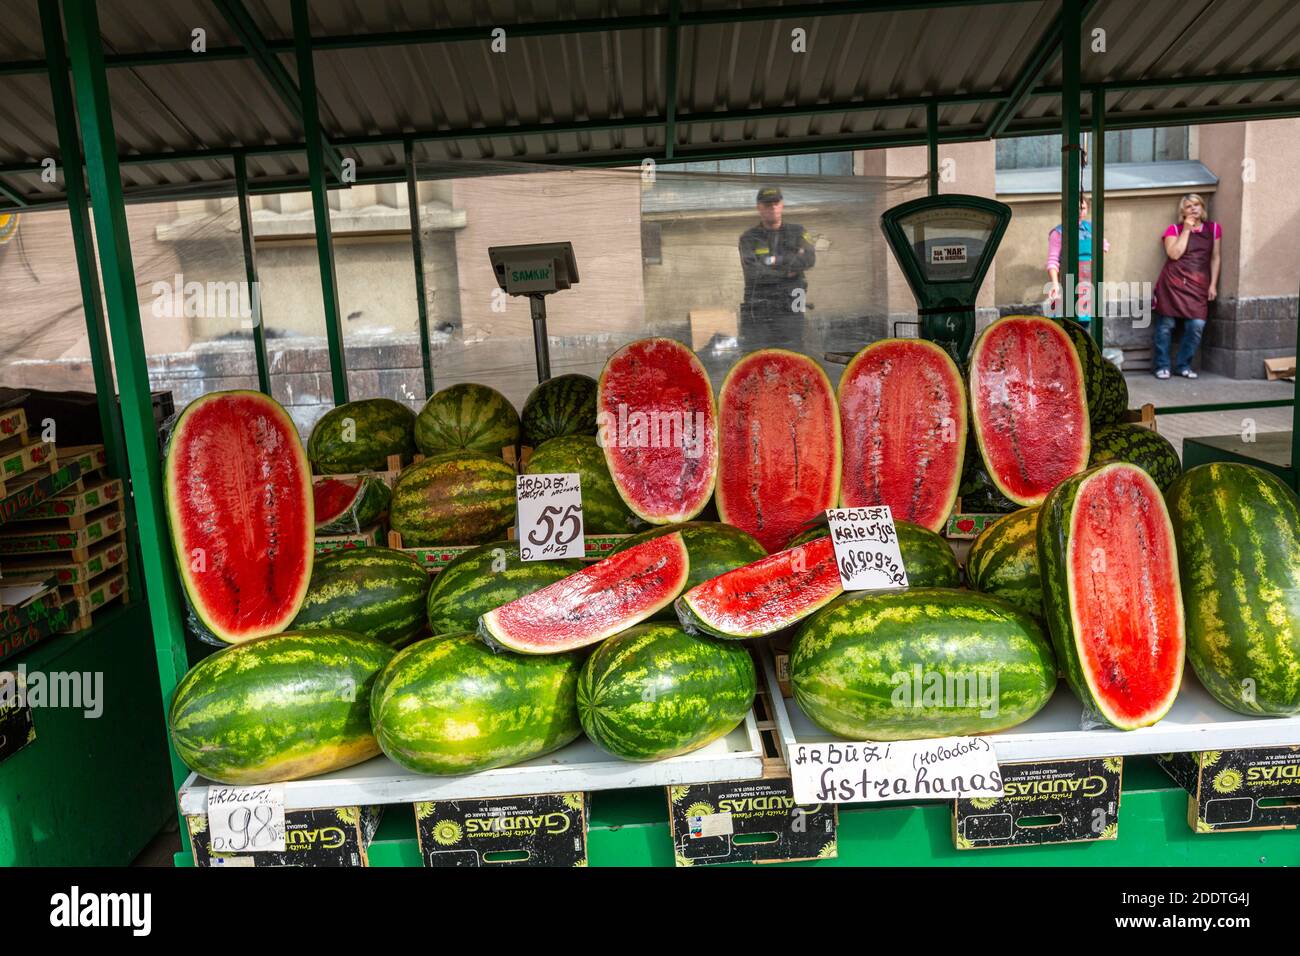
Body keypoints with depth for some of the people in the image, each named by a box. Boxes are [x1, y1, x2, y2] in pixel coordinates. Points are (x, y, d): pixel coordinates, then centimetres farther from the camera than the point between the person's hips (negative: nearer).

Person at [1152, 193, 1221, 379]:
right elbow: (1174, 254, -8)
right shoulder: (1174, 229, 7)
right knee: (1166, 324, -4)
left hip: (1198, 285, 2)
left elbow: (1215, 258, 14)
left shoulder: (1213, 229, 15)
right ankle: (1162, 366, 7)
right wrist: (1187, 230, -4)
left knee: (1197, 325, -10)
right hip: (1173, 282, -2)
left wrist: (1213, 284, 7)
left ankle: (1183, 365, 4)